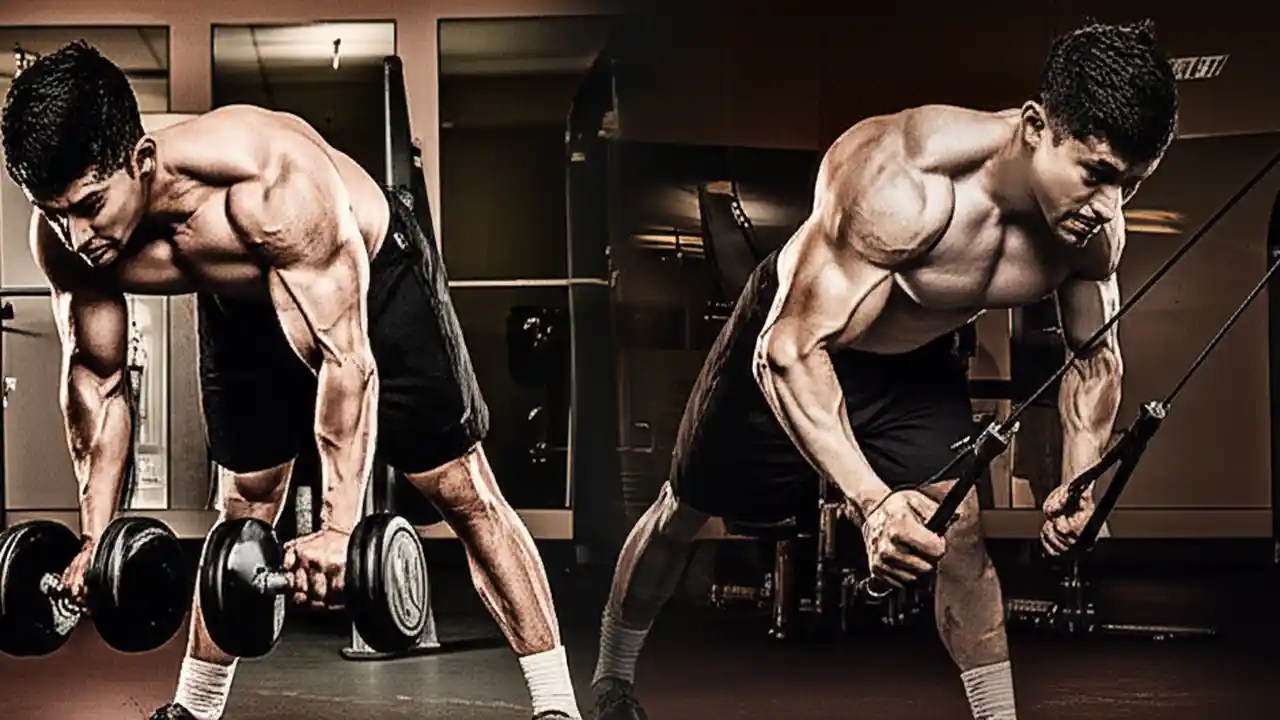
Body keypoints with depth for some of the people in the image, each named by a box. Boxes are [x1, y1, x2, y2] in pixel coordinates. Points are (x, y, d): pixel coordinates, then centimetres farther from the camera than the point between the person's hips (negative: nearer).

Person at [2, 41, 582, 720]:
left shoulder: (270, 182, -44)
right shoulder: (62, 238, -26)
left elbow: (344, 357, -40)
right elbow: (96, 380, -10)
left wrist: (337, 528, -43)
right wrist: (96, 536, -11)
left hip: (375, 271, -4)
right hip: (242, 304, 5)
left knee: (462, 493, -4)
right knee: (244, 505, 10)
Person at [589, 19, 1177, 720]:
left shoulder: (1093, 228, -23)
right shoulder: (901, 180, -44)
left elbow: (1096, 357, -4)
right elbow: (792, 348, -45)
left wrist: (1078, 483, -19)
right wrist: (869, 500, -55)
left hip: (916, 361, 4)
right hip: (788, 342, -4)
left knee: (959, 535, -11)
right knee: (683, 514, 14)